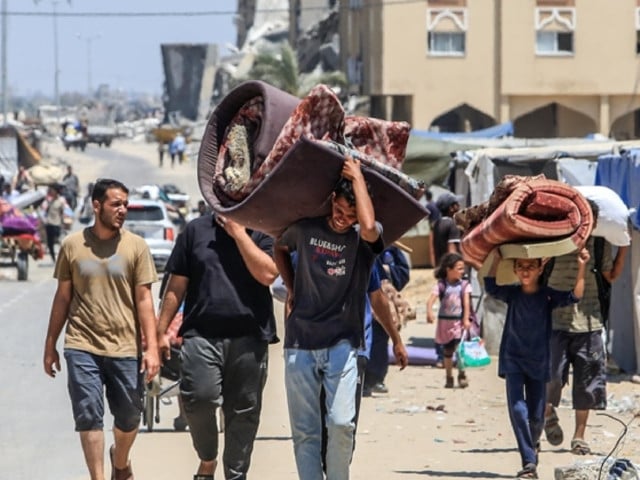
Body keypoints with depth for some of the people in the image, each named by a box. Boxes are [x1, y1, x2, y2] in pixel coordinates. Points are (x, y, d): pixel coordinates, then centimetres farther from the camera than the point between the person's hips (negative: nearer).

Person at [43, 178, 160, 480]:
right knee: (89, 417, -6)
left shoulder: (136, 246, 1)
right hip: (83, 347, -1)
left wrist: (152, 347, -6)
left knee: (129, 418, 10)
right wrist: (50, 346, 11)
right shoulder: (72, 245, 3)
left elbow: (144, 300, 0)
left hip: (125, 349, 1)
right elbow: (62, 298, 9)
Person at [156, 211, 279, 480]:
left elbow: (267, 274, -10)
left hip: (249, 337, 1)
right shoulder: (196, 231, 10)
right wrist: (161, 331, 8)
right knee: (199, 398, -18)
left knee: (244, 411, 4)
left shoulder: (261, 233, 8)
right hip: (202, 334, 0)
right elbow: (176, 285, 12)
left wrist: (239, 233, -7)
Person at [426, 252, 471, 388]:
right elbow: (431, 299, -16)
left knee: (459, 348, -14)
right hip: (445, 321, 1)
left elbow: (466, 303, -8)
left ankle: (462, 375, -4)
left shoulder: (464, 285, 0)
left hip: (459, 321, -1)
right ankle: (449, 378, 18)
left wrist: (466, 319, -20)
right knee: (447, 351, 9)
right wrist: (429, 312, -34)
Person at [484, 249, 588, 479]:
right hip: (512, 360, 0)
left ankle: (533, 443, 41)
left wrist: (581, 268, -26)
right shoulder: (512, 294, 0)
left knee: (536, 415, 8)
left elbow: (574, 296, -15)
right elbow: (491, 286, -14)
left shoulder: (547, 296, -3)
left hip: (538, 363, 0)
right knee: (517, 409, -16)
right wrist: (496, 259, -20)